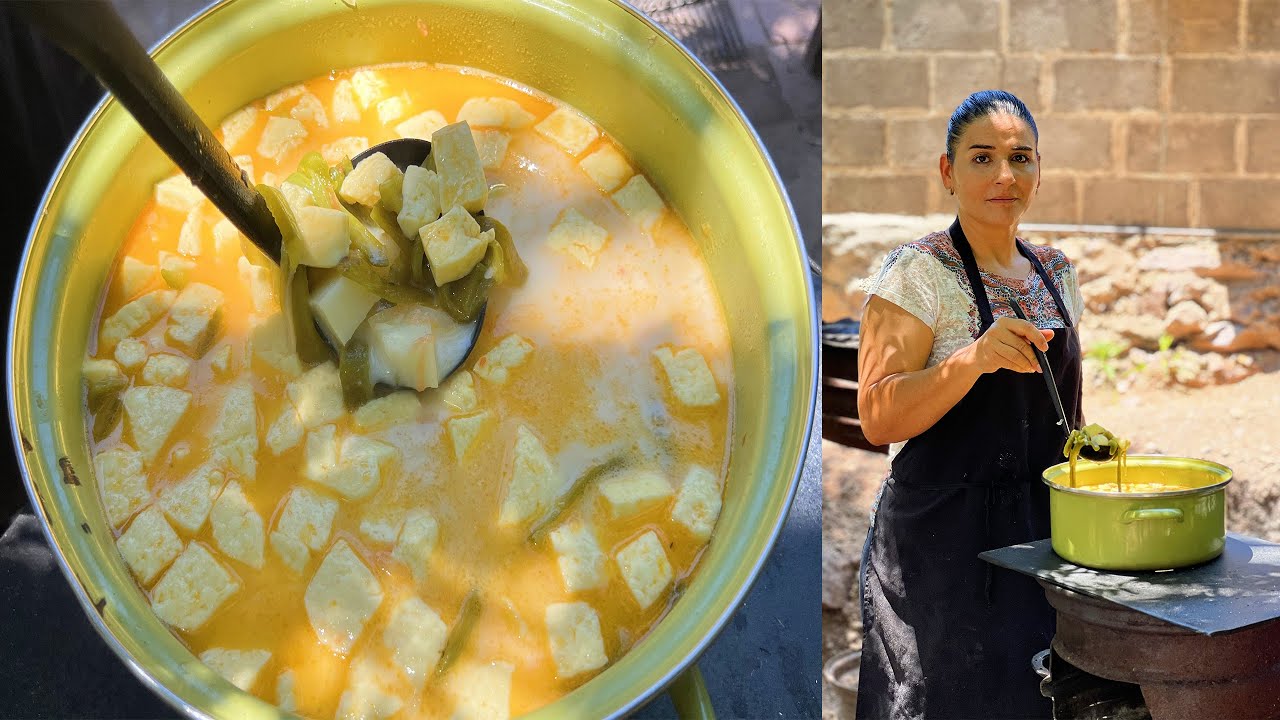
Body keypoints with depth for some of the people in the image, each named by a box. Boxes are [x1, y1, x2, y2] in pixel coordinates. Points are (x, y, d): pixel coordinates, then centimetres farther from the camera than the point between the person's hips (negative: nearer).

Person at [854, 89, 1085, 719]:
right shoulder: (916, 272, -11)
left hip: (1041, 535, 6)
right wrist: (974, 357, -29)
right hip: (947, 541, -6)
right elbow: (878, 419, -19)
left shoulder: (1056, 271, 10)